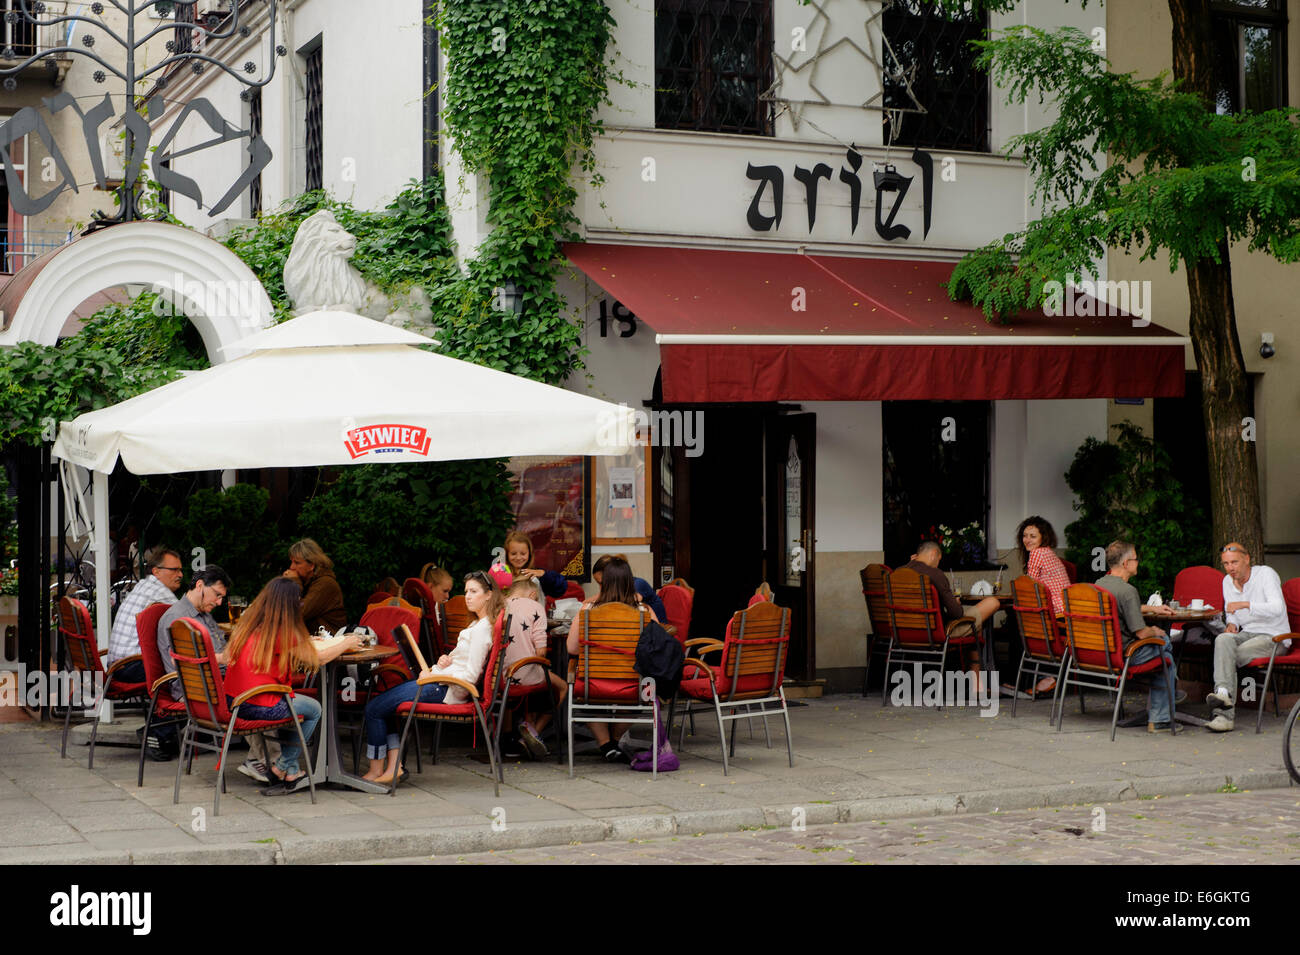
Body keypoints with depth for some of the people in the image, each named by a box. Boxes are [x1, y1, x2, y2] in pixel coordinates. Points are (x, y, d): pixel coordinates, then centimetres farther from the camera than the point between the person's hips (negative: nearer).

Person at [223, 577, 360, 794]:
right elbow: (318, 658, -3)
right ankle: (282, 768, 19)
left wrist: (304, 642, 32)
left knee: (296, 701, 28)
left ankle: (291, 773, 25)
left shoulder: (248, 624, 7)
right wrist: (346, 644, 14)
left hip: (231, 702, 7)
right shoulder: (284, 634, -13)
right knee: (313, 710, 16)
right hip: (258, 707, -7)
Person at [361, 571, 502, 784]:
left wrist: (434, 675, -14)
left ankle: (376, 770, 5)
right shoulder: (478, 624, 14)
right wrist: (446, 660, 1)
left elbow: (470, 676, -22)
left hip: (448, 690, -11)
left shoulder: (482, 629, -18)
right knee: (382, 703, 13)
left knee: (374, 708, -6)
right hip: (442, 684, 11)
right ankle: (394, 766, 5)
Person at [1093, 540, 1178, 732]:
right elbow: (1141, 633, -21)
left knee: (1165, 640, 26)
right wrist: (1154, 631, 1)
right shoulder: (1128, 590, -22)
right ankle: (1158, 719, 17)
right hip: (1121, 655, -9)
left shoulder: (1099, 584, 5)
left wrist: (1152, 609, 30)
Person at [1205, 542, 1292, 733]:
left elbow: (1277, 608, -25)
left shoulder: (1266, 574, -11)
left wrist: (1246, 604, -36)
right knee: (1223, 640, -31)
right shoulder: (1227, 582, 10)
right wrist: (1231, 624, 1)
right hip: (1247, 633, 5)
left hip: (1274, 637, -5)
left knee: (1229, 655, -30)